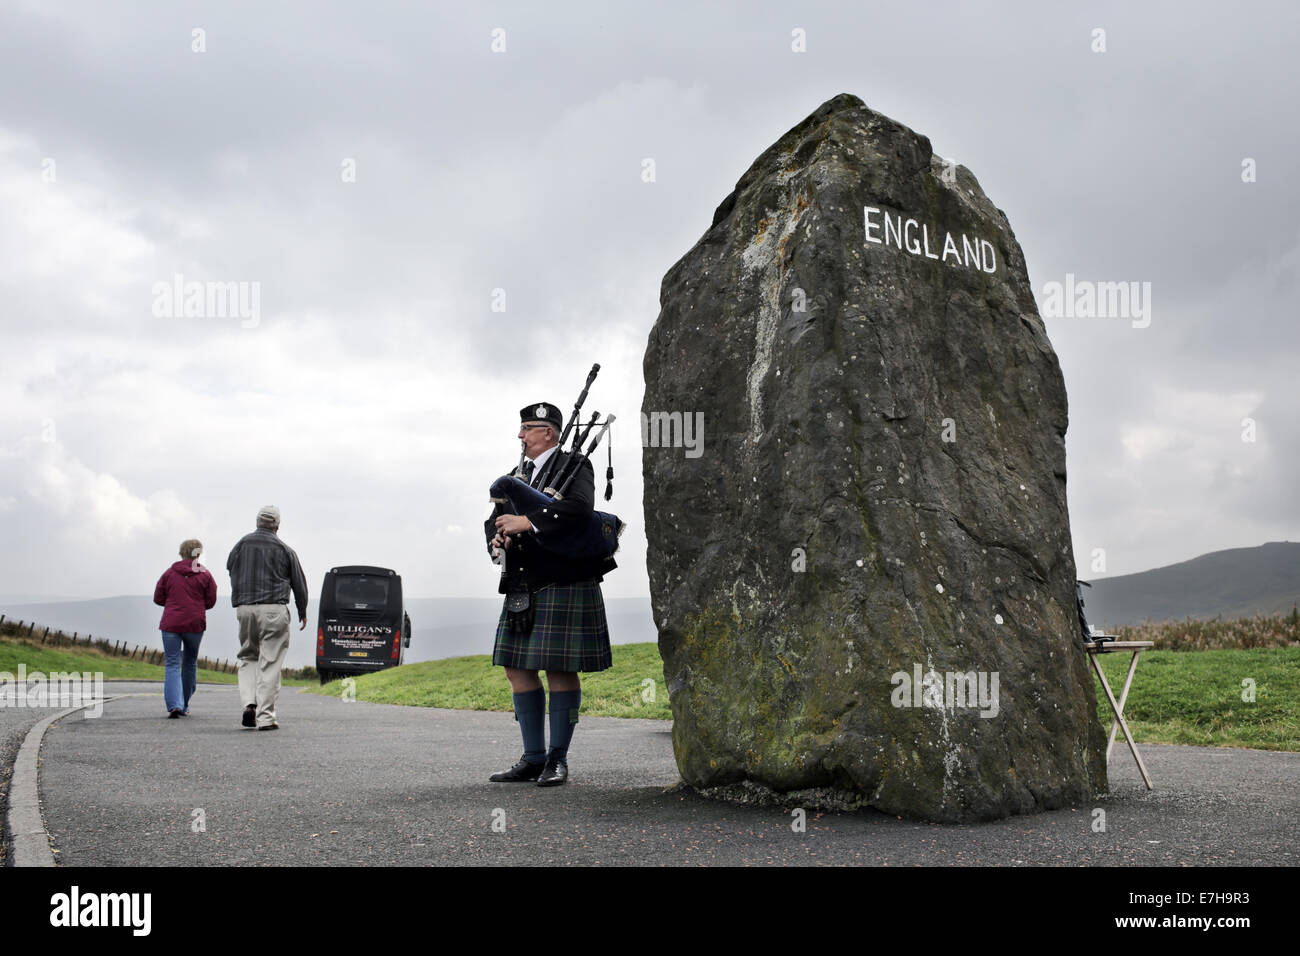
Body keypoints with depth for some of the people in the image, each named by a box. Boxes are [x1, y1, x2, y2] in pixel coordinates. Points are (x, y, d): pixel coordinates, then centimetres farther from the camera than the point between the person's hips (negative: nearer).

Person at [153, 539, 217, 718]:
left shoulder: (169, 573, 3)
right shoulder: (205, 575, 2)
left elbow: (158, 598, 6)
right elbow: (210, 602, 4)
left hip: (171, 624, 0)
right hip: (195, 624, 1)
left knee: (172, 664, -1)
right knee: (190, 663, 15)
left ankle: (174, 704, -18)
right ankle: (184, 705, 23)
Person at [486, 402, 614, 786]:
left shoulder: (575, 466, -3)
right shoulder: (521, 474, 19)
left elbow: (579, 506, -22)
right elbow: (496, 520, 17)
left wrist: (527, 522, -24)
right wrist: (498, 542, -6)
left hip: (564, 585, -8)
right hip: (523, 587, 8)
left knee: (560, 669, -4)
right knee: (518, 668, 6)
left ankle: (558, 759, 5)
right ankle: (533, 758, 13)